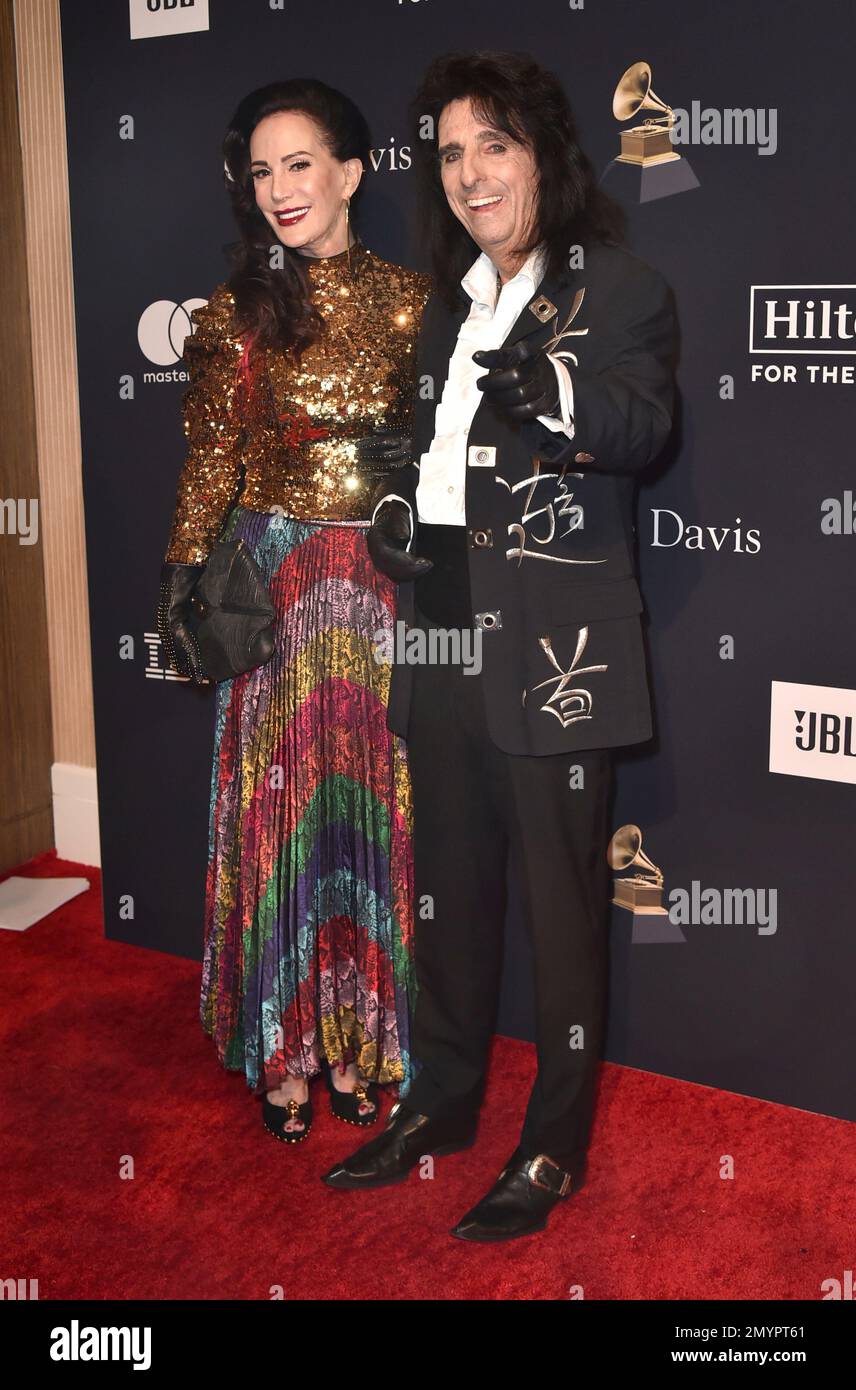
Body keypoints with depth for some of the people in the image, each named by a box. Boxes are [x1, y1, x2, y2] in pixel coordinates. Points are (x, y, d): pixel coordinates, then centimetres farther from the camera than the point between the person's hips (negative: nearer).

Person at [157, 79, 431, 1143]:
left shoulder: (408, 300, 4)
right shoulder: (238, 310, 1)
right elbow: (210, 457, 1)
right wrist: (181, 582, -2)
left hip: (385, 592, 1)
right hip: (274, 586, -1)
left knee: (372, 810, 7)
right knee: (279, 808, 5)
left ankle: (357, 1043, 24)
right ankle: (285, 1052, 20)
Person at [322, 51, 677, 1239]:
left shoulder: (621, 291, -4)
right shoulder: (447, 302, 15)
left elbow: (644, 426, -20)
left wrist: (550, 389, -40)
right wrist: (394, 512, 4)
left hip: (555, 645, -6)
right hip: (445, 631, 7)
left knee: (562, 898, 2)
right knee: (449, 885, 16)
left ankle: (556, 1146, 18)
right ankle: (444, 1101, 34)